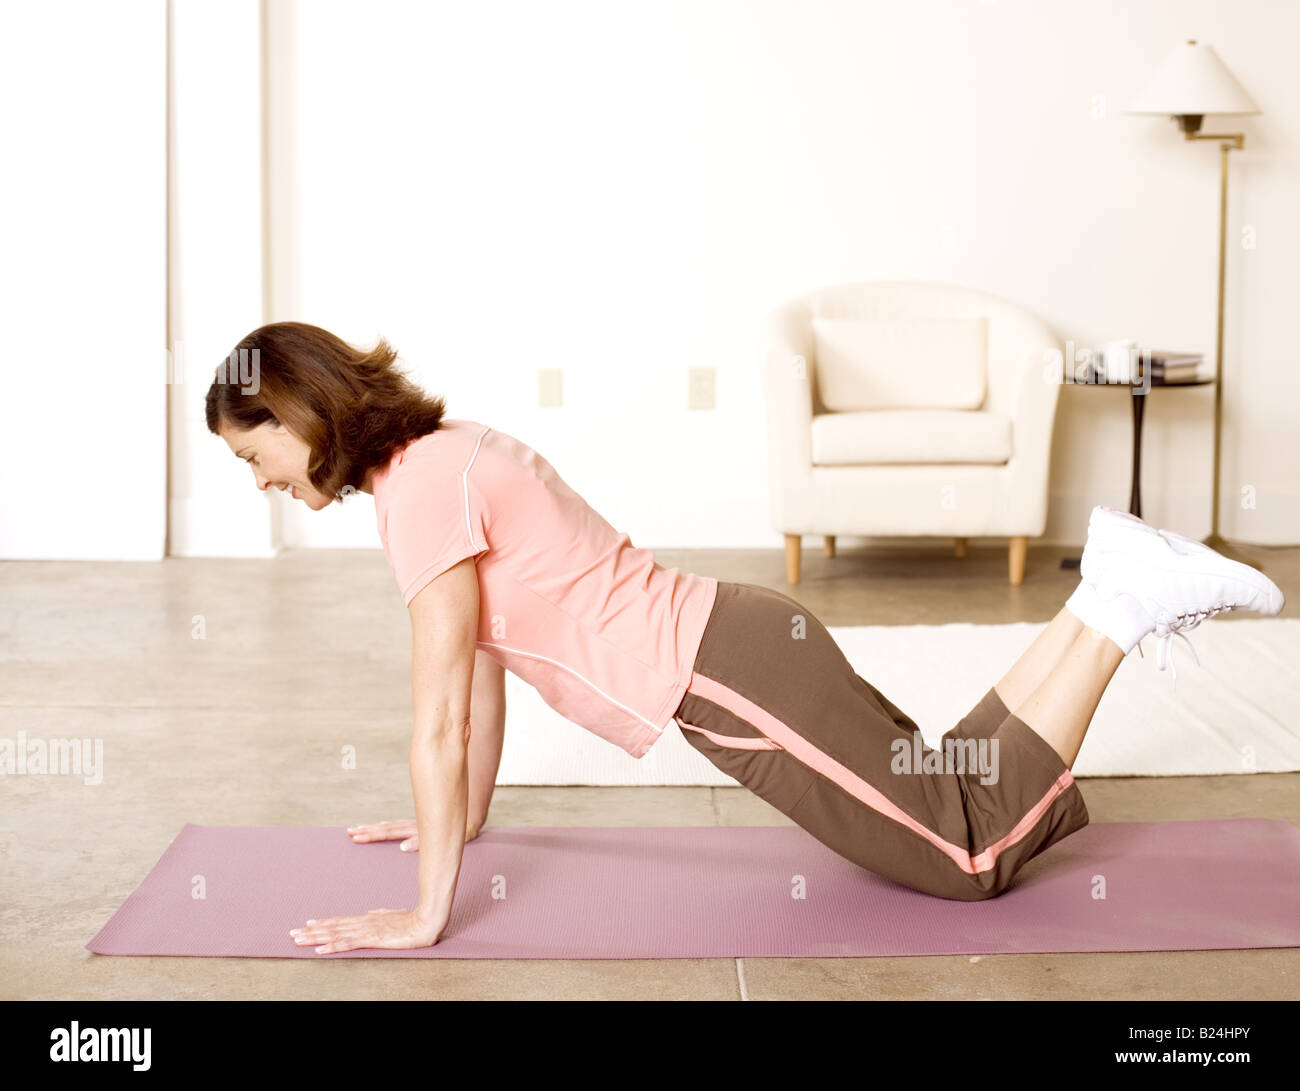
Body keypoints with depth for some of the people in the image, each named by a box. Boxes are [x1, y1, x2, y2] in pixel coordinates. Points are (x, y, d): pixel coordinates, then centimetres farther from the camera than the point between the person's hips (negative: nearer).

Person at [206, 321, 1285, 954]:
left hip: (731, 674, -9)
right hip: (731, 651, 9)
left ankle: (1119, 609, 3)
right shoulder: (442, 454, 10)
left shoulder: (425, 487, -19)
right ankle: (1115, 590, 20)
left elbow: (442, 716, -22)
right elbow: (484, 662, 19)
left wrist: (428, 911, -18)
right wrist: (463, 820, 24)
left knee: (974, 852, 0)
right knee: (951, 807, 19)